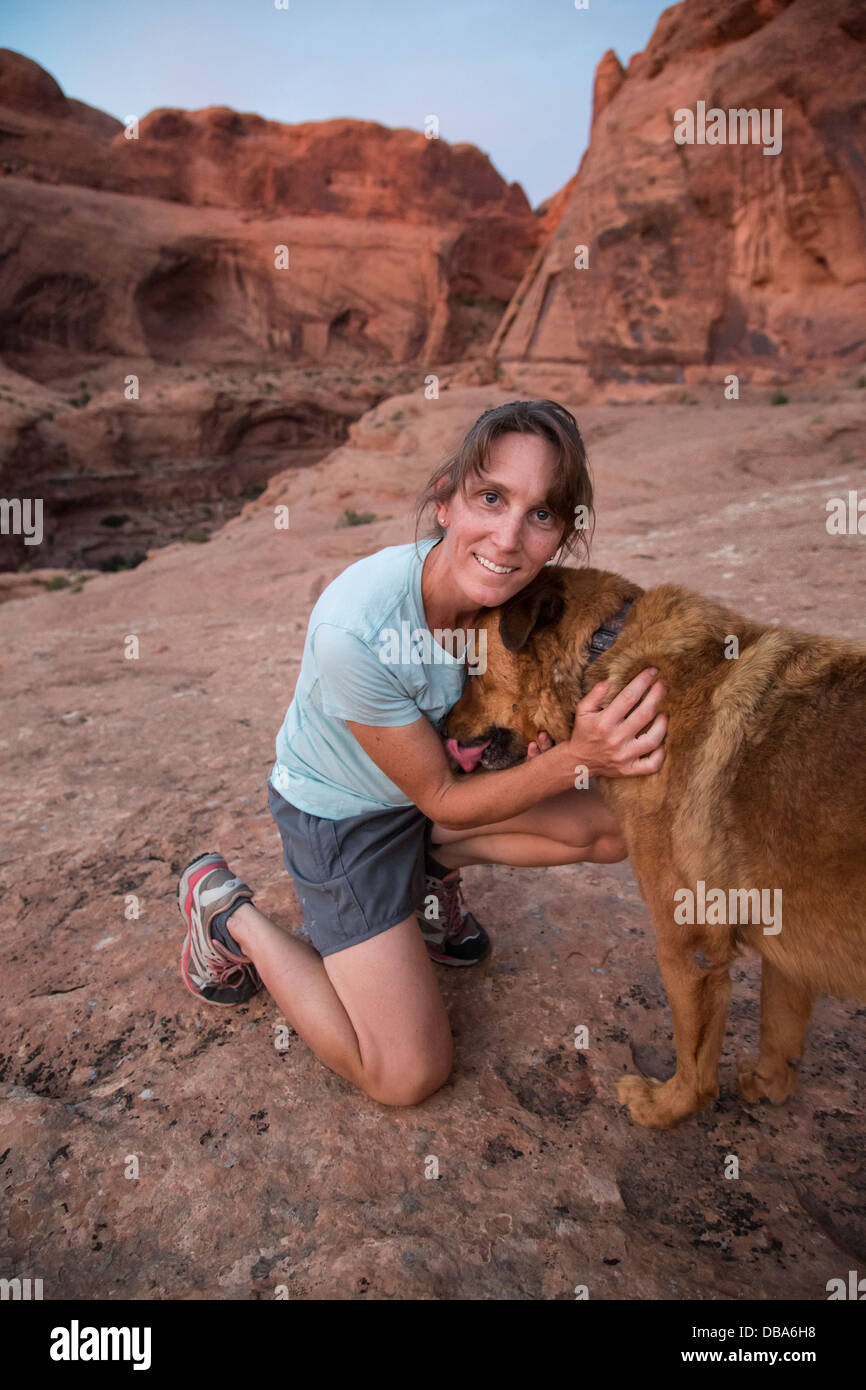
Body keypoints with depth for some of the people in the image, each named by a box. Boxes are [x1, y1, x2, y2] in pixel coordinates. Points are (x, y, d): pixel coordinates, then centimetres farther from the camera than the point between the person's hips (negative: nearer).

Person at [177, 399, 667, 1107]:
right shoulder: (354, 630, -38)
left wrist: (546, 732, -24)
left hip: (441, 767, 6)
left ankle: (431, 861, 13)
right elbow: (443, 799, -25)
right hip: (342, 815, -6)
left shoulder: (510, 589, -20)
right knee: (410, 1075, -3)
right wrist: (578, 758, -36)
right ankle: (225, 911, 11)